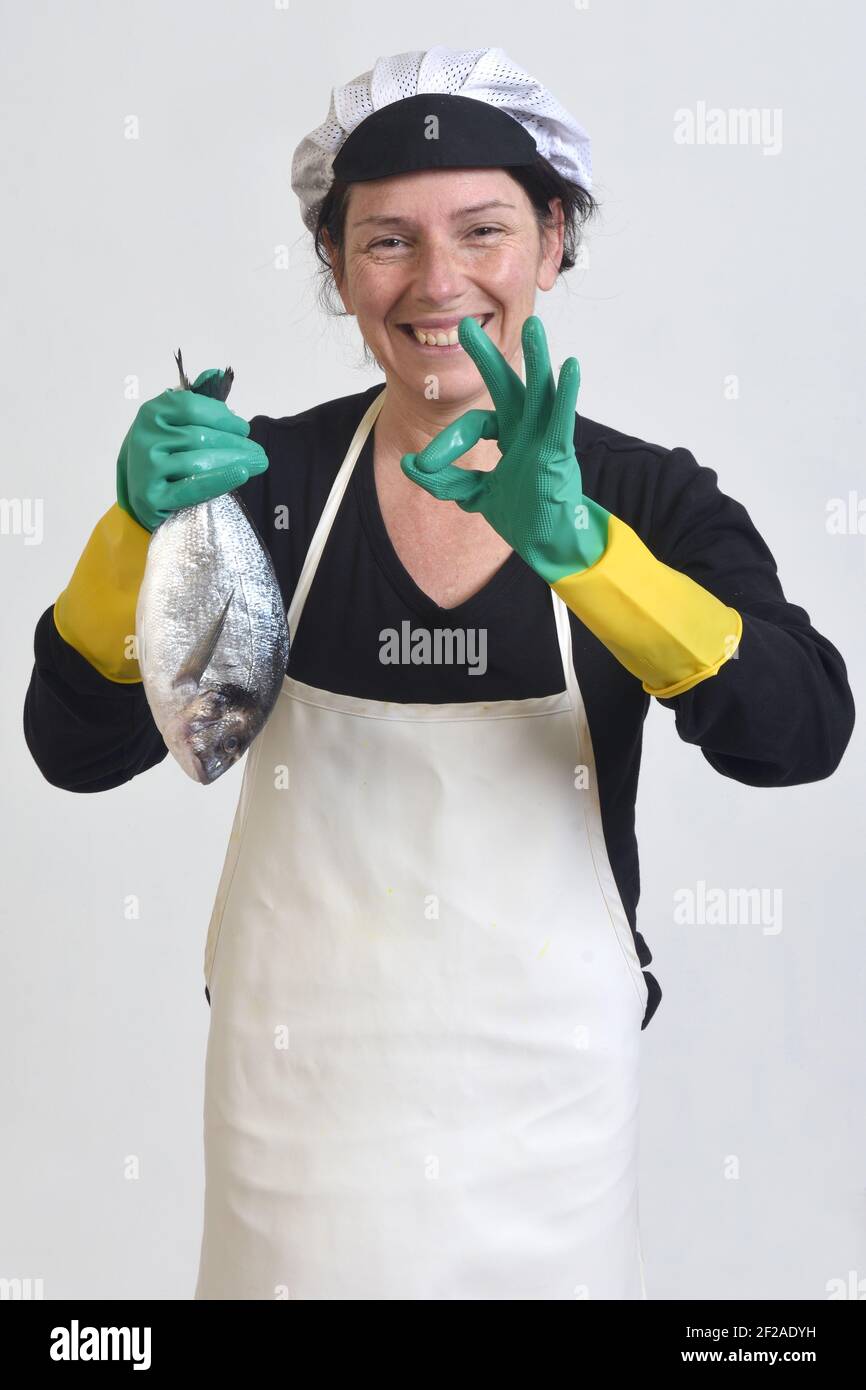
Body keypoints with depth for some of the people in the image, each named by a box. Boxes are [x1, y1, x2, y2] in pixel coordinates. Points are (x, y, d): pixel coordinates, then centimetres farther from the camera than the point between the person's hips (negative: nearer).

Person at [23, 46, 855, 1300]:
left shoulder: (647, 497, -7)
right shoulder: (272, 476, -6)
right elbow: (78, 749, -10)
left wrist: (570, 544, -37)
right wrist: (141, 521, -27)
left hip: (546, 1089, 0)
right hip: (303, 1083, 0)